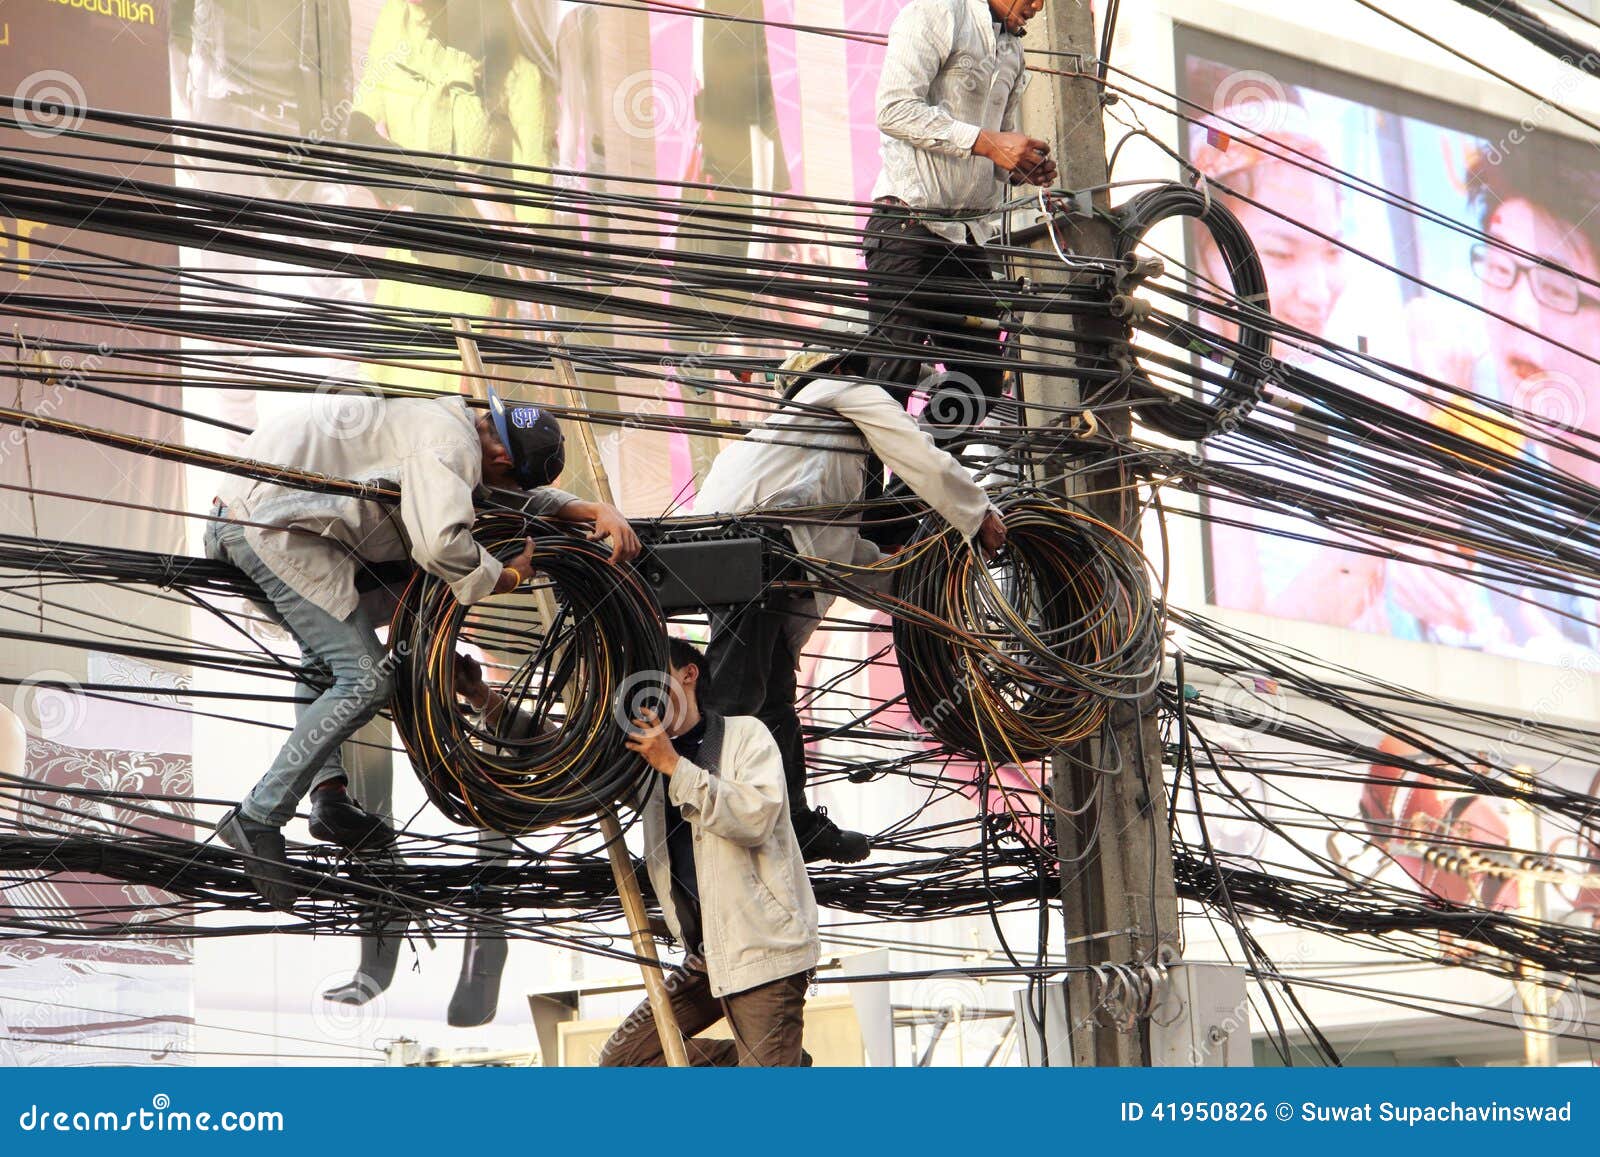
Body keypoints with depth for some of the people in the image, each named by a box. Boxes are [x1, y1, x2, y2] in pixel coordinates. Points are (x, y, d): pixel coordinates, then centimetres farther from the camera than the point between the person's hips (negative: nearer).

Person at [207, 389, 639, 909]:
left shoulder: (452, 421, 20)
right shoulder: (452, 446, -12)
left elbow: (526, 497, 33)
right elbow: (441, 544, -28)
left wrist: (597, 510, 19)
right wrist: (506, 578, -11)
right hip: (273, 520, -11)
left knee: (325, 651, 29)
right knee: (365, 679, -10)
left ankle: (328, 793, 17)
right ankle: (257, 819, -11)